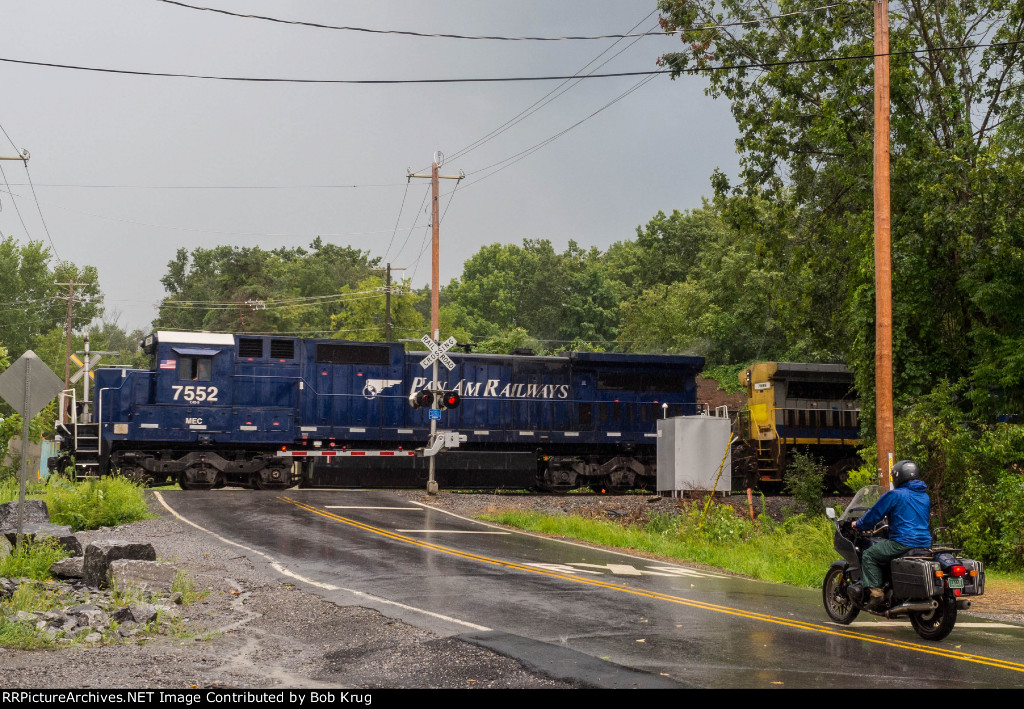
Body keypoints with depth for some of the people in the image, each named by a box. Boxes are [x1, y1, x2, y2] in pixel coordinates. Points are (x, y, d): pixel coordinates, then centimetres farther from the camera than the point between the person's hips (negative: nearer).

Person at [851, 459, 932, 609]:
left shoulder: (894, 495, -7)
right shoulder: (925, 496, 17)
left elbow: (875, 514, -3)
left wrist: (858, 524, 15)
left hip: (903, 543, -8)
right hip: (925, 543, 8)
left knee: (868, 556, 2)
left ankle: (876, 592, -11)